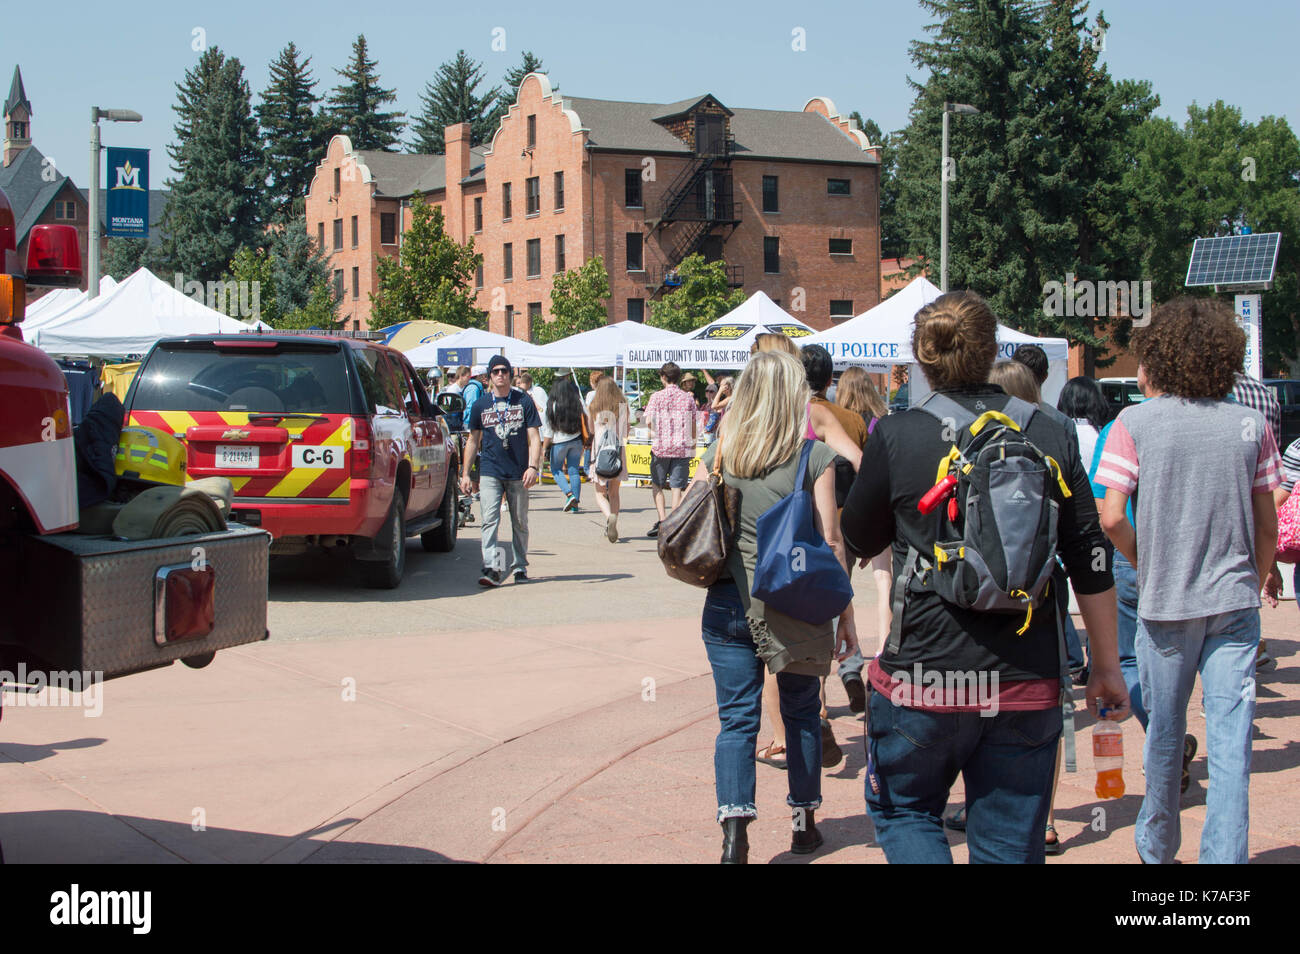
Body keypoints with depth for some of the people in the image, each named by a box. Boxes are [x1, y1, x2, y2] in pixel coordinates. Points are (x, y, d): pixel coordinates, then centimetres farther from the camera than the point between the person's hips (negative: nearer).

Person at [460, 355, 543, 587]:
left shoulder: (524, 401, 3)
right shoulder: (480, 405, 8)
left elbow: (534, 438, 1)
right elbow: (473, 440, 14)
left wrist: (533, 467, -12)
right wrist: (465, 473, 10)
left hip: (518, 473, 0)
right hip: (490, 472, 0)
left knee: (520, 522, 9)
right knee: (490, 520, -12)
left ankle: (520, 566, 21)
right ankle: (492, 568, -19)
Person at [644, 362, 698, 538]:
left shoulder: (656, 397, -2)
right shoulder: (688, 398, 6)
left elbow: (649, 421, -11)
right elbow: (693, 427, 8)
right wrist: (693, 447, 19)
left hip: (661, 447, -1)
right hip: (682, 448, 2)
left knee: (657, 485, 11)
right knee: (677, 487, 2)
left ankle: (662, 519, -5)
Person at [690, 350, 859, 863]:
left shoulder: (717, 454, 2)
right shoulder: (814, 456, -6)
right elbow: (830, 543, -6)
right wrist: (845, 614, 2)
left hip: (727, 601, 2)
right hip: (795, 603, -1)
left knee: (736, 718, 3)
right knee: (801, 712, 15)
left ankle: (734, 827, -10)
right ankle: (804, 822, 26)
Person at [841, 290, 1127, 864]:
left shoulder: (895, 436, -7)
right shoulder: (1049, 436, 0)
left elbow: (860, 540, 7)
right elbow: (1091, 562, 2)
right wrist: (1106, 667, 11)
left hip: (923, 680, -2)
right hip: (1026, 687, 2)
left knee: (902, 810, 20)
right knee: (1011, 844, 13)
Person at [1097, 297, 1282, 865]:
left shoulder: (1135, 422, -6)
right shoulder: (1251, 424, 1)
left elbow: (1111, 518, -11)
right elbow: (1266, 525, 4)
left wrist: (1147, 563, 7)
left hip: (1165, 603, -1)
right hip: (1234, 601, 1)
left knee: (1164, 732, 15)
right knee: (1230, 739, 1)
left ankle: (1158, 846, 33)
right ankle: (1225, 857, -2)